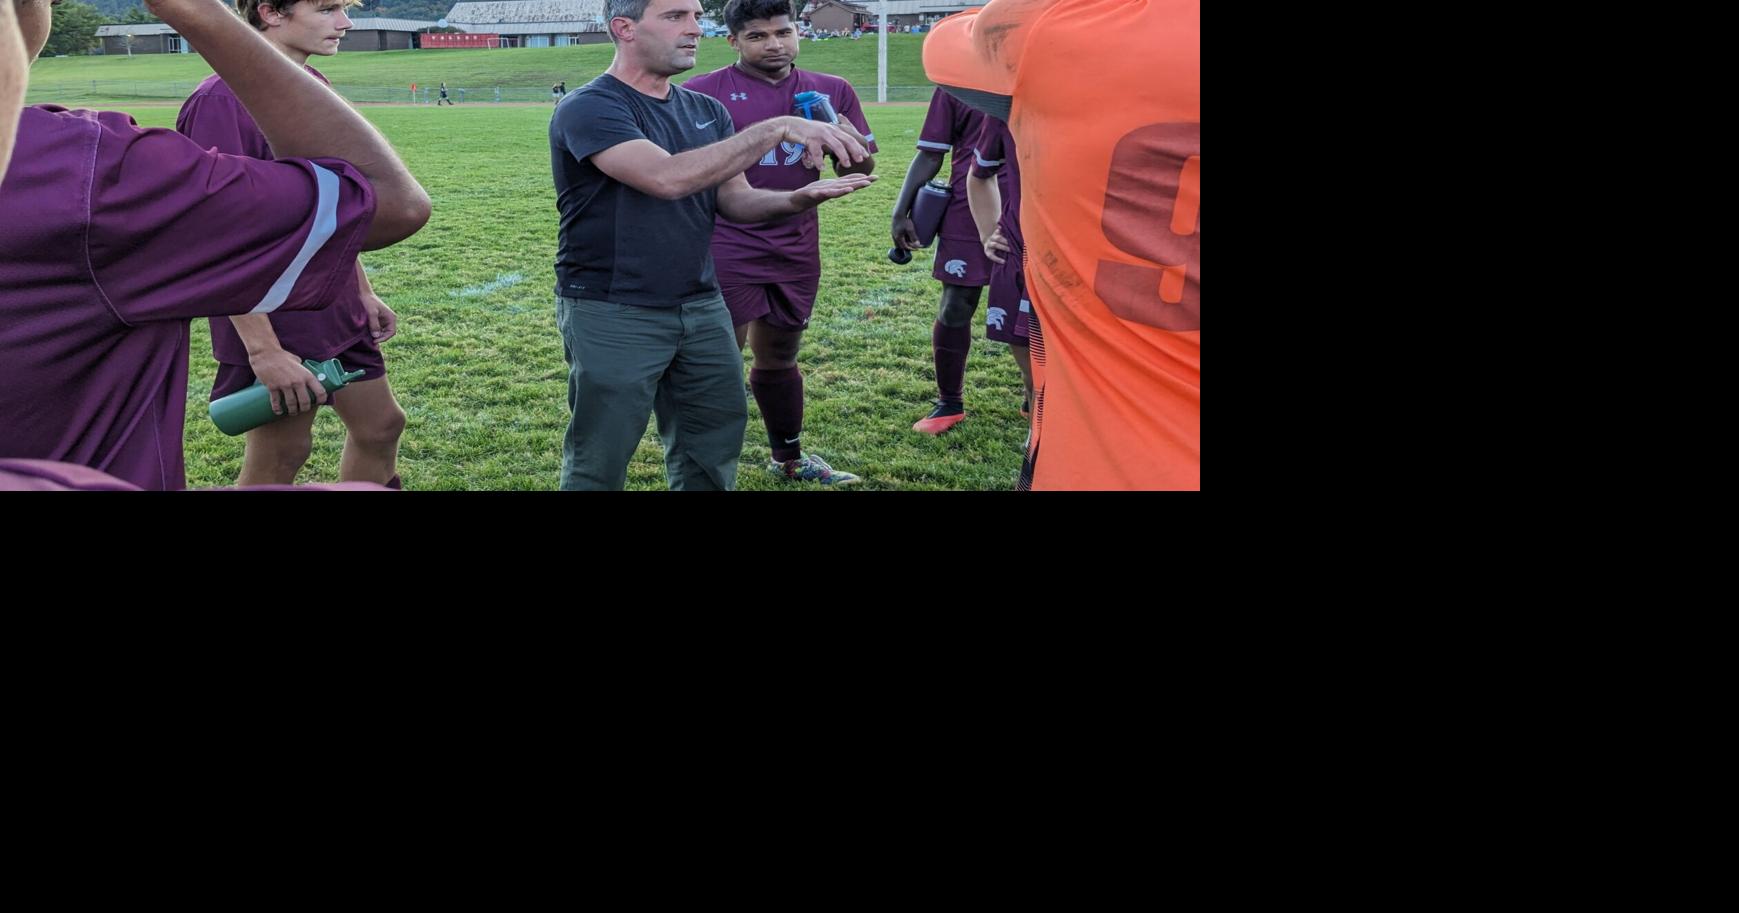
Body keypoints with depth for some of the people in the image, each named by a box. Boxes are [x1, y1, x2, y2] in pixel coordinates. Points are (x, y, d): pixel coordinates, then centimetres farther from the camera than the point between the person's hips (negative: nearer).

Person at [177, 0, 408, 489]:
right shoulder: (222, 101, -19)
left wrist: (363, 292, 17)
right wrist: (262, 350, -23)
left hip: (340, 311, 8)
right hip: (277, 327, -8)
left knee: (381, 425, 15)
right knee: (278, 456, 4)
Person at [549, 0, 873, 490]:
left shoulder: (706, 111, 10)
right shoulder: (589, 109, -14)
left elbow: (735, 201, 7)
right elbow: (668, 178, -29)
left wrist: (795, 199, -15)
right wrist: (776, 128, -30)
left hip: (702, 307, 7)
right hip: (613, 315, -6)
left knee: (713, 452, 14)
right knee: (598, 467, 4)